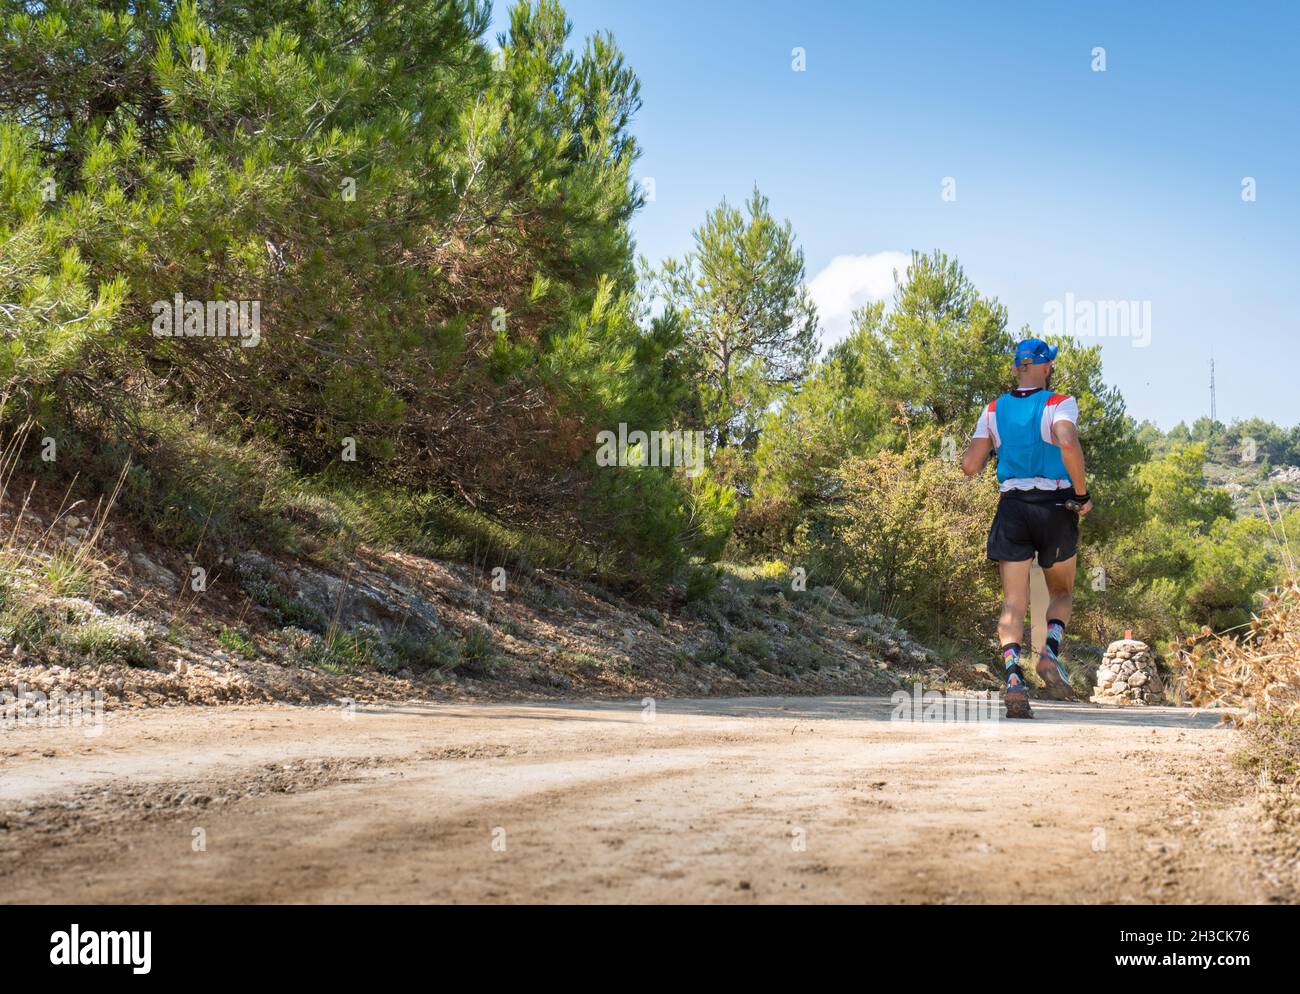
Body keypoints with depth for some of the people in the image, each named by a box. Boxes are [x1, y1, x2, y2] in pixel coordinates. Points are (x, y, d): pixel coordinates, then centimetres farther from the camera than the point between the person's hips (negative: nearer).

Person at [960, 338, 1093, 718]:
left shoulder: (994, 410, 6)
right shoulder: (1060, 404, -5)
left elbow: (969, 466, 2)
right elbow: (1068, 444, -25)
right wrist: (1082, 493, -14)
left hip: (1012, 507, 2)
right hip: (1056, 506, -2)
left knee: (1013, 601, 1)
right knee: (1062, 592, 17)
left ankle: (1012, 676, -18)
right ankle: (1050, 651, -8)